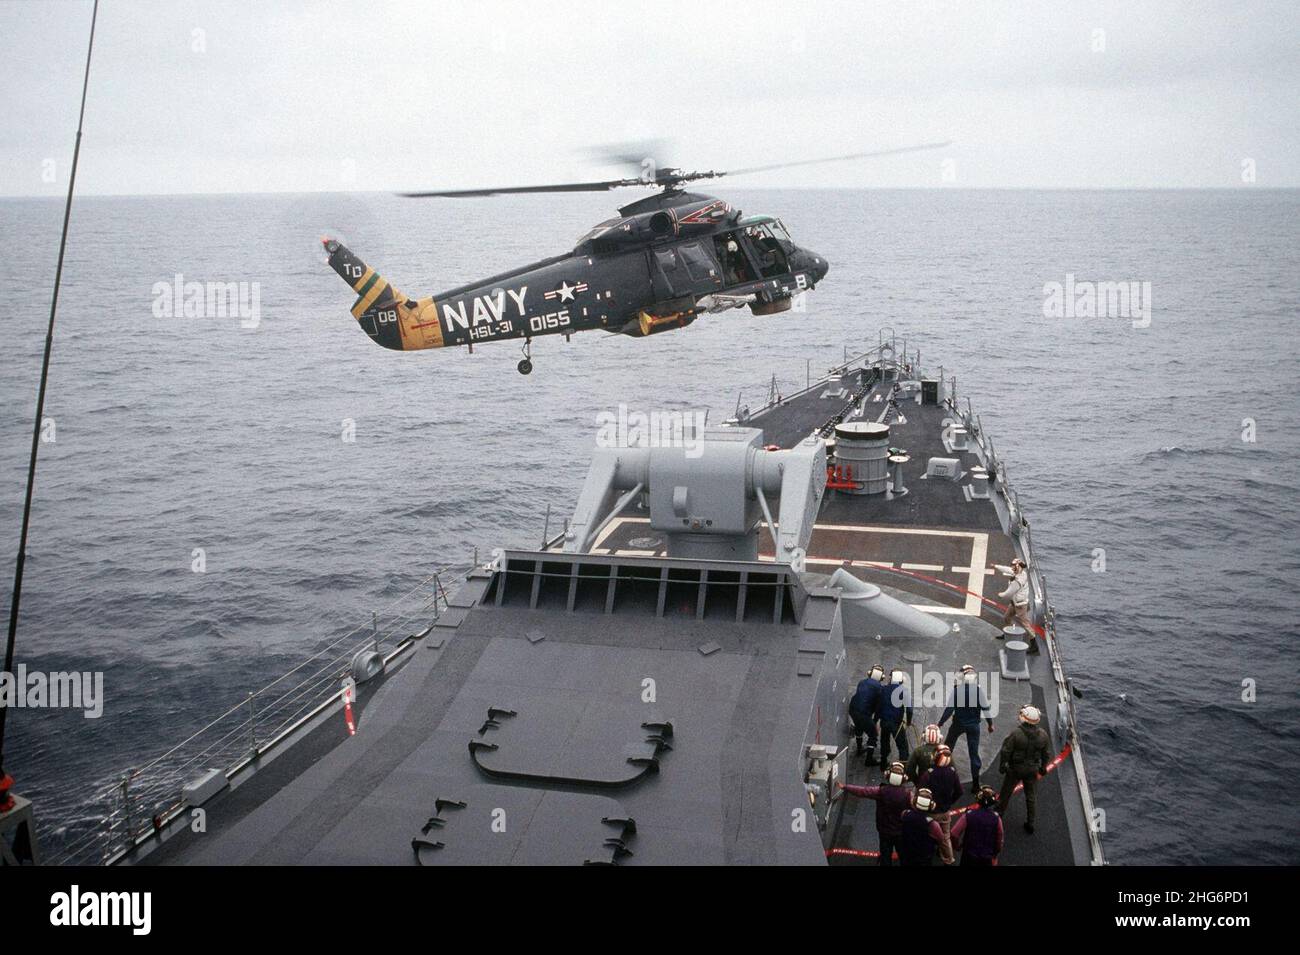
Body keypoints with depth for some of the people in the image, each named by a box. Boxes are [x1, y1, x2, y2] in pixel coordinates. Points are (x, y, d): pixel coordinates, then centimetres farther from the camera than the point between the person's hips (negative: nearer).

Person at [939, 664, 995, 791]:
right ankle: (975, 783, 6)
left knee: (947, 748, 22)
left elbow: (949, 708, -10)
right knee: (974, 752, 7)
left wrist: (940, 723, 0)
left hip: (958, 723, -1)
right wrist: (990, 723, 10)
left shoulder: (955, 689, -12)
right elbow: (985, 708, -4)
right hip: (973, 724, 1)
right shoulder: (979, 689, -10)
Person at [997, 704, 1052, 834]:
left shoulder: (1015, 733, -23)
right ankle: (1030, 824, 24)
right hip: (1032, 770, 3)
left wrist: (1003, 765, -1)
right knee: (1031, 796, 17)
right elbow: (1047, 754, 1)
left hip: (1015, 769, -3)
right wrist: (1043, 768, 16)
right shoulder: (1043, 735, -11)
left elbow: (1006, 751, -16)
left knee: (1006, 792, 15)